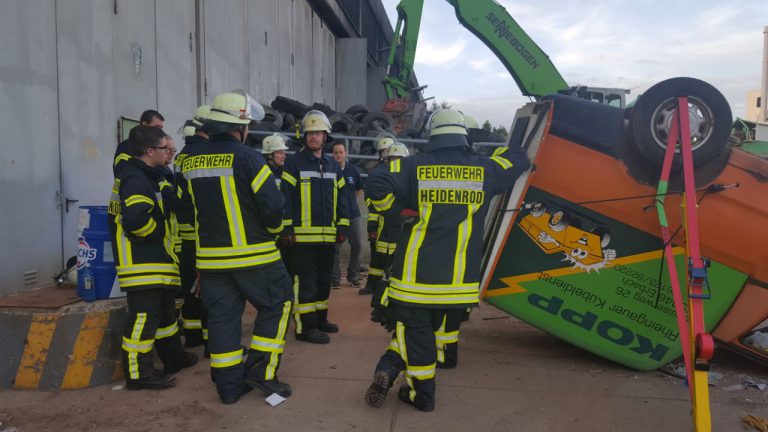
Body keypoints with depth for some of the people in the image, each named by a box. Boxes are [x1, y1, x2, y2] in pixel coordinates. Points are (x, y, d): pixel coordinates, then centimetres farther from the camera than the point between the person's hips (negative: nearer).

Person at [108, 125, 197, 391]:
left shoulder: (147, 176, 15)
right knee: (144, 317, -4)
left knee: (165, 312, 21)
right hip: (142, 266, -11)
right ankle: (138, 374, 6)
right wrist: (157, 231, -16)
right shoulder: (135, 179, -18)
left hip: (156, 262, 11)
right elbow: (135, 218, -32)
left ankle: (174, 357, 35)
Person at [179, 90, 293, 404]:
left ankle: (229, 385, 18)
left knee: (222, 316, 11)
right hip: (253, 254, -6)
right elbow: (272, 203, -18)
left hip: (209, 256, 6)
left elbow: (189, 201, 15)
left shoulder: (191, 160, 6)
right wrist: (274, 229, 2)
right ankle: (261, 369, 8)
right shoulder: (246, 157, -15)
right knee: (276, 304, 12)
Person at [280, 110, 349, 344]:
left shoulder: (333, 165, 13)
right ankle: (305, 327, 4)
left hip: (327, 235, 6)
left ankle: (320, 318, 29)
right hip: (303, 235, -6)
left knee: (324, 280, 15)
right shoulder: (294, 163, -4)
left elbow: (340, 199, 16)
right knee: (306, 282, -4)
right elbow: (285, 199, -8)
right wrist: (286, 230, -13)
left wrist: (342, 227, 10)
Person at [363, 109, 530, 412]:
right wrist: (495, 155, 37)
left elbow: (377, 183, -15)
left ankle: (422, 394, 15)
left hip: (416, 271, -2)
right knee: (426, 328, 17)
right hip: (458, 276, 2)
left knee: (415, 327, 11)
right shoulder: (484, 170, 3)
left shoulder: (415, 166, -4)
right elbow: (518, 160, 19)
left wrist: (394, 209, 3)